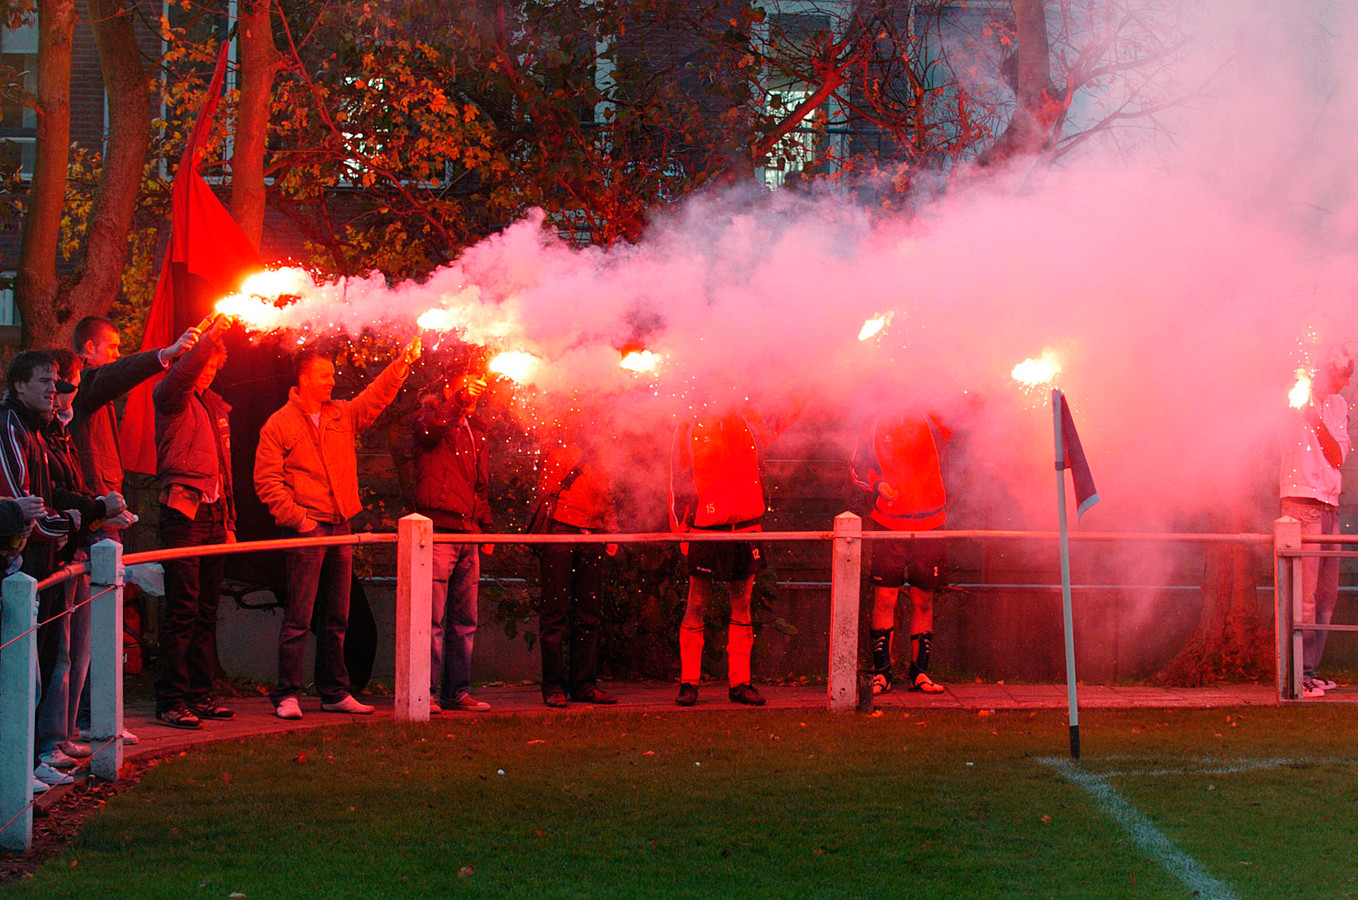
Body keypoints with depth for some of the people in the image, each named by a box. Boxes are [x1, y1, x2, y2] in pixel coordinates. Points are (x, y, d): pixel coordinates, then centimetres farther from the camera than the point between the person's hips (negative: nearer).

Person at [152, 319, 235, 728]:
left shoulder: (216, 405, 22)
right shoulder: (172, 398, 0)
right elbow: (179, 375, -25)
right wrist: (208, 337, -31)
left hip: (214, 514, 8)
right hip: (184, 510, -8)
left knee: (207, 612, 9)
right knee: (183, 608, -11)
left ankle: (200, 695, 15)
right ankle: (171, 701, -9)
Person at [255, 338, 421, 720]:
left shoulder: (343, 415, 15)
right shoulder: (279, 425, -1)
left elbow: (377, 396, 11)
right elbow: (267, 480, -4)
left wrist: (402, 364, -4)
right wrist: (297, 517, -12)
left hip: (340, 529, 6)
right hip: (306, 530, -6)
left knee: (337, 619, 10)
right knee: (298, 618, -8)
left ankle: (335, 692, 16)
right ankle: (287, 695, -5)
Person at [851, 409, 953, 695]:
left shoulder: (931, 421, 0)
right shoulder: (874, 423, 2)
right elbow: (858, 467, 10)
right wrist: (878, 484, -8)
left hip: (929, 524, 1)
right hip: (888, 524, -1)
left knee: (923, 601, 6)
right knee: (885, 599, -4)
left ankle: (919, 673, 16)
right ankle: (881, 673, 4)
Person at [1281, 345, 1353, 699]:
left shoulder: (1337, 405, 15)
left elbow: (1337, 457, 3)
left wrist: (1316, 418, -11)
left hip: (1329, 506, 7)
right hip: (1301, 501, -7)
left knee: (1326, 594, 9)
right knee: (1304, 595, -11)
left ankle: (1309, 670, 16)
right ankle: (1296, 674, -9)